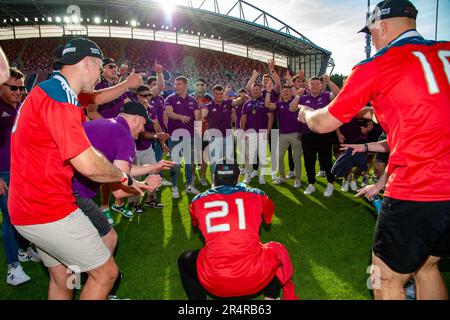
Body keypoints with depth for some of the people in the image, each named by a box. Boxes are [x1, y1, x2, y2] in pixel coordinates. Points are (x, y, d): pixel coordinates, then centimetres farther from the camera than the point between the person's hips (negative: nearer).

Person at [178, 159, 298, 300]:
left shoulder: (198, 201, 5)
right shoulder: (257, 196, 3)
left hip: (215, 284, 0)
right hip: (254, 279, 0)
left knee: (185, 261, 27)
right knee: (278, 252, 28)